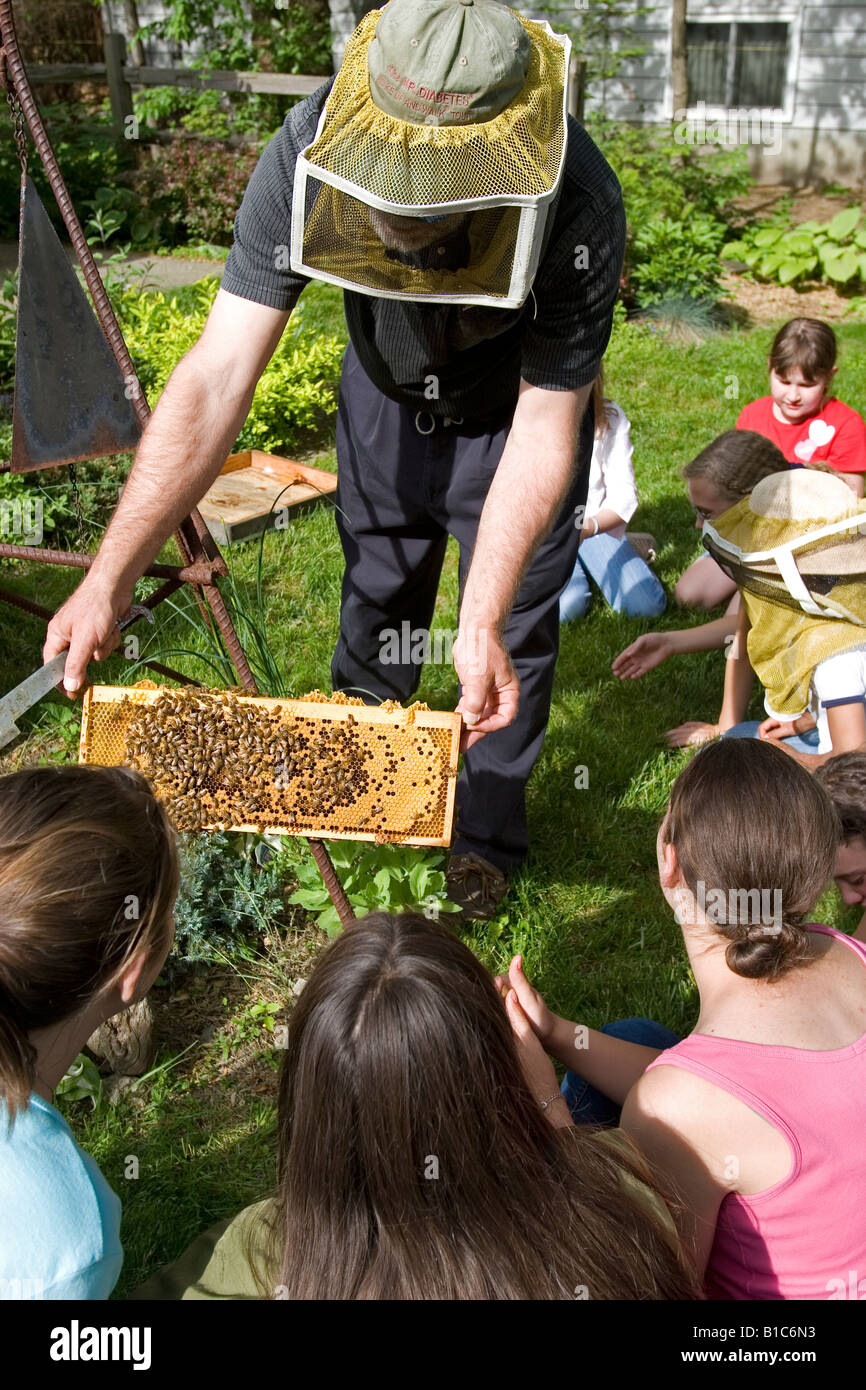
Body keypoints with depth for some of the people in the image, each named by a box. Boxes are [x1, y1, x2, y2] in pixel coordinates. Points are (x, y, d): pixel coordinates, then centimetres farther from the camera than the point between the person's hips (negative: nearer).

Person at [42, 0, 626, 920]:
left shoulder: (579, 211, -40)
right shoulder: (308, 154, -35)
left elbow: (544, 427, -34)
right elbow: (217, 377, -36)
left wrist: (483, 625, -43)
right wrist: (109, 577, -41)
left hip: (514, 408, -2)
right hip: (387, 388, 2)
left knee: (517, 628, 5)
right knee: (376, 593, 18)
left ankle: (488, 827, 31)